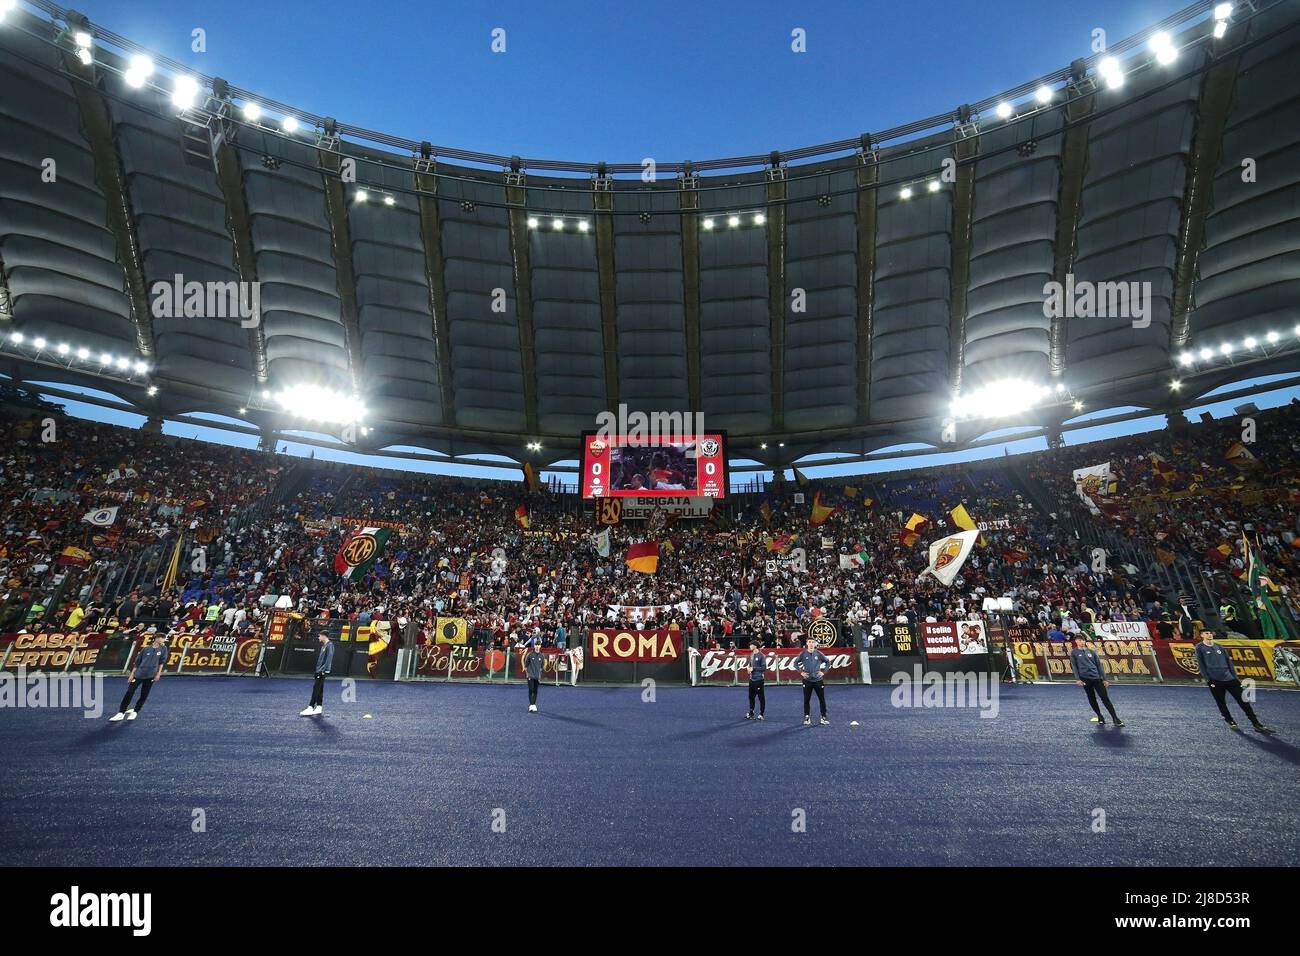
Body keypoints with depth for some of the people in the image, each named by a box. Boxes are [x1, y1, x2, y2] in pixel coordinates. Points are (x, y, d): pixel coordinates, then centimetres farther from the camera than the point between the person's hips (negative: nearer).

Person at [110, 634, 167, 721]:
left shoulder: (163, 648, 3)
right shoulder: (146, 649, 3)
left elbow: (161, 662, 4)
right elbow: (137, 663, 8)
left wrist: (158, 674, -1)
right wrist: (132, 675, 5)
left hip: (150, 676, 0)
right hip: (138, 674, 0)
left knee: (144, 695, 3)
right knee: (129, 693, -1)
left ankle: (135, 712, 19)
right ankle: (121, 713, 9)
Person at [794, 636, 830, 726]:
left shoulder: (819, 654, -3)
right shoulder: (803, 654, -2)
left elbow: (828, 662, 9)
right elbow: (795, 663, 8)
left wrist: (823, 671, 1)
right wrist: (801, 672, -1)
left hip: (818, 680, 0)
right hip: (807, 680, 0)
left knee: (822, 699, 3)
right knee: (806, 700, 5)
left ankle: (824, 717, 14)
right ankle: (806, 717, 15)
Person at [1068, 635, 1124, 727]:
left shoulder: (1091, 651, 13)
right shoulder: (1074, 653, 5)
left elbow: (1099, 665, 12)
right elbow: (1074, 666, 0)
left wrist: (1104, 679, 6)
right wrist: (1077, 679, -9)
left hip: (1097, 678, 2)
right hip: (1085, 679, -2)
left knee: (1105, 698, -3)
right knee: (1092, 699, 6)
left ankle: (1115, 719, -1)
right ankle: (1100, 717, 20)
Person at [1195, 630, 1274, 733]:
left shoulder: (1219, 647, 12)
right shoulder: (1200, 648, -2)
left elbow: (1228, 661, 14)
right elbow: (1201, 665, -4)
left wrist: (1235, 677, 7)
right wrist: (1208, 680, -9)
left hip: (1230, 678, 4)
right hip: (1215, 681, -4)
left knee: (1243, 701, 3)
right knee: (1221, 703, 3)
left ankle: (1256, 724, 10)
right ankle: (1231, 722, 18)